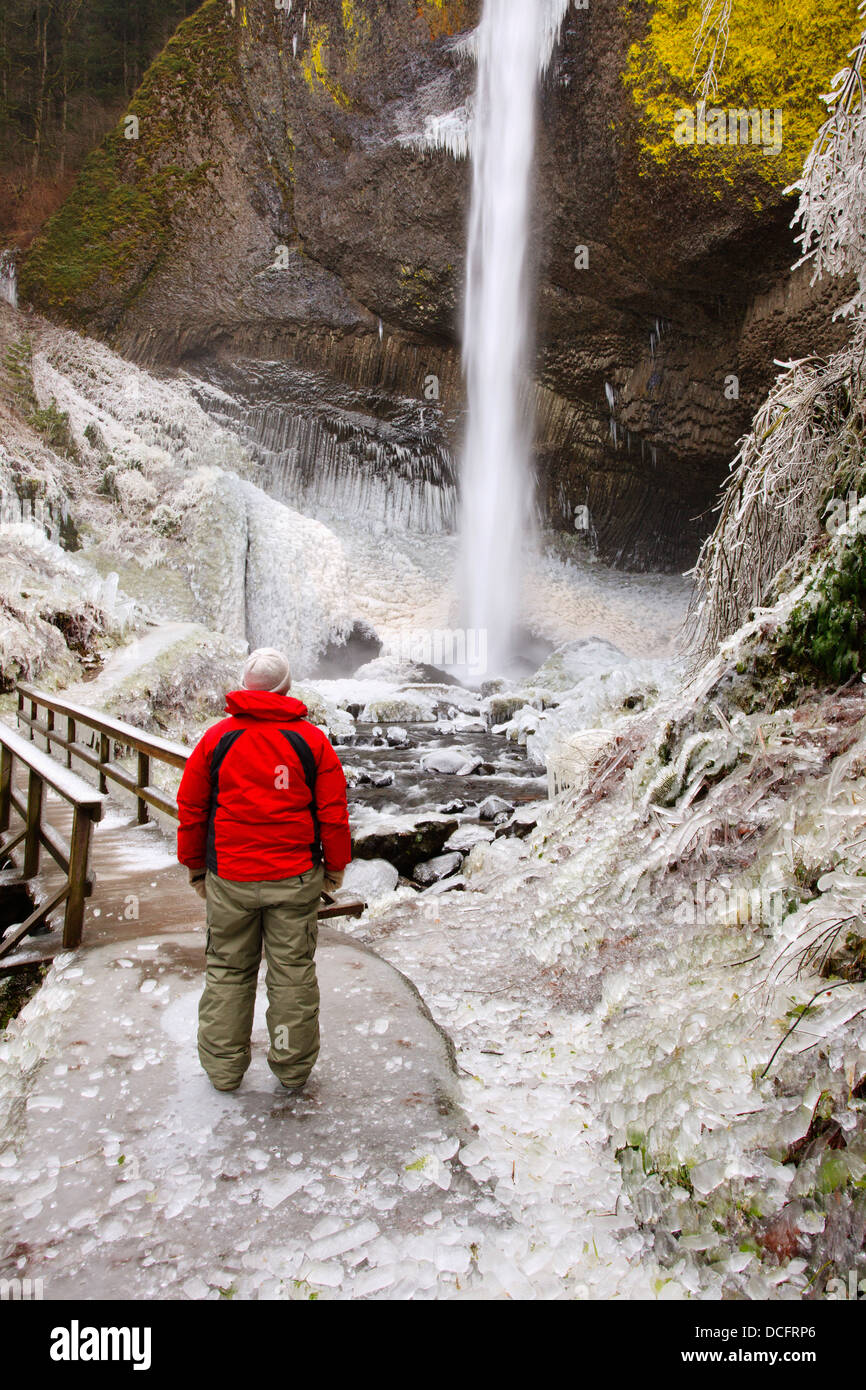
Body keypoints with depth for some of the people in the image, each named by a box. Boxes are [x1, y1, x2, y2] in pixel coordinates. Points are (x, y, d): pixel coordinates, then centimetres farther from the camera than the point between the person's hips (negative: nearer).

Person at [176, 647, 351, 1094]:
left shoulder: (217, 737, -2)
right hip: (295, 880, 0)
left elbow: (190, 809, 4)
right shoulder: (311, 739, -3)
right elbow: (333, 814, -1)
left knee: (227, 971, 14)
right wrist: (335, 868, 12)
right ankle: (293, 1066, 23)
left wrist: (195, 866, 17)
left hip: (229, 878, 1)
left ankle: (223, 1067, 26)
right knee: (293, 970, 10)